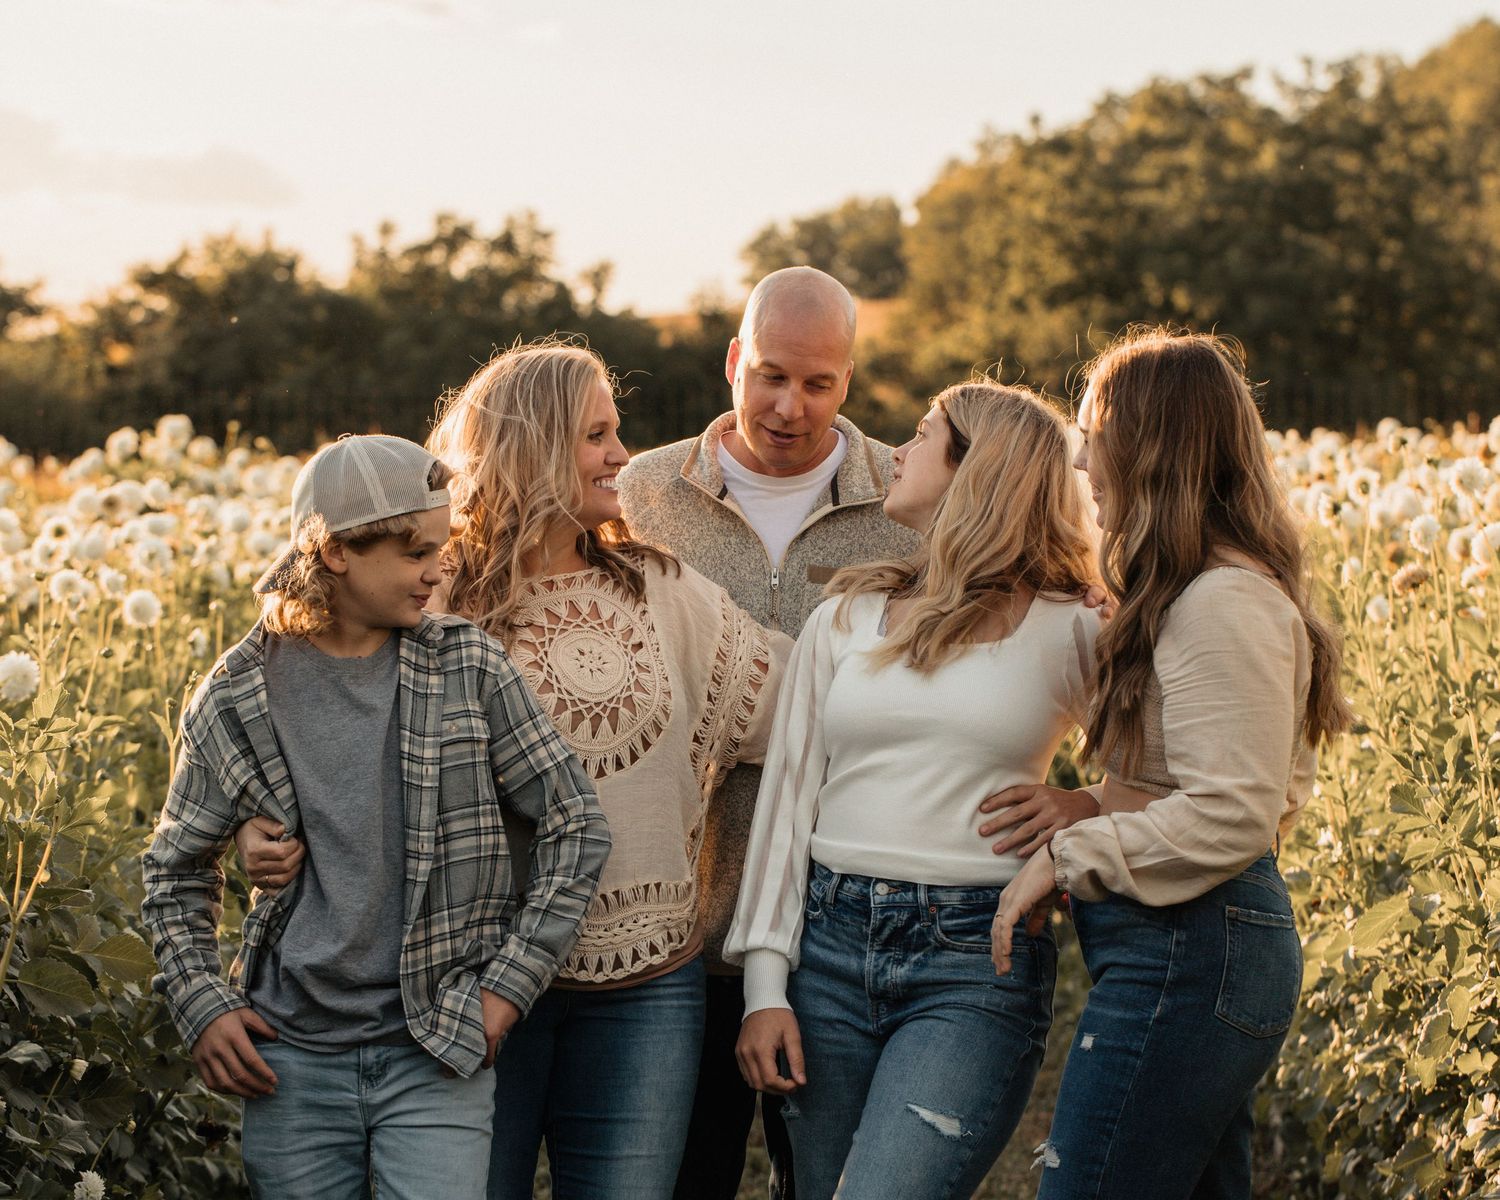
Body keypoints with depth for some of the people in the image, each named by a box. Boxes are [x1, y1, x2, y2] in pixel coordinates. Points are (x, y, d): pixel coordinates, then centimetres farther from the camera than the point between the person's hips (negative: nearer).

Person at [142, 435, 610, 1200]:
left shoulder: (467, 670, -1)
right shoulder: (237, 699, 0)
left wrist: (510, 985, -2)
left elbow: (575, 825, 2)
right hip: (292, 1058, 1)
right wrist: (200, 1006, 1)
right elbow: (177, 869, 13)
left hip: (437, 1055, -1)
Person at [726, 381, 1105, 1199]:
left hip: (978, 959, -4)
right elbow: (786, 796, 8)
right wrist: (765, 983, 1)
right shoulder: (846, 618, 11)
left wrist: (1089, 811, -11)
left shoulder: (1072, 636, 2)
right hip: (833, 945, 4)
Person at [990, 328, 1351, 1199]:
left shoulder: (1223, 603, -17)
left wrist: (1067, 857, -14)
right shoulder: (1206, 592, 16)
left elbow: (1233, 814, -21)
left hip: (1188, 953, -11)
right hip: (1207, 942, 11)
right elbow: (1282, 789, 21)